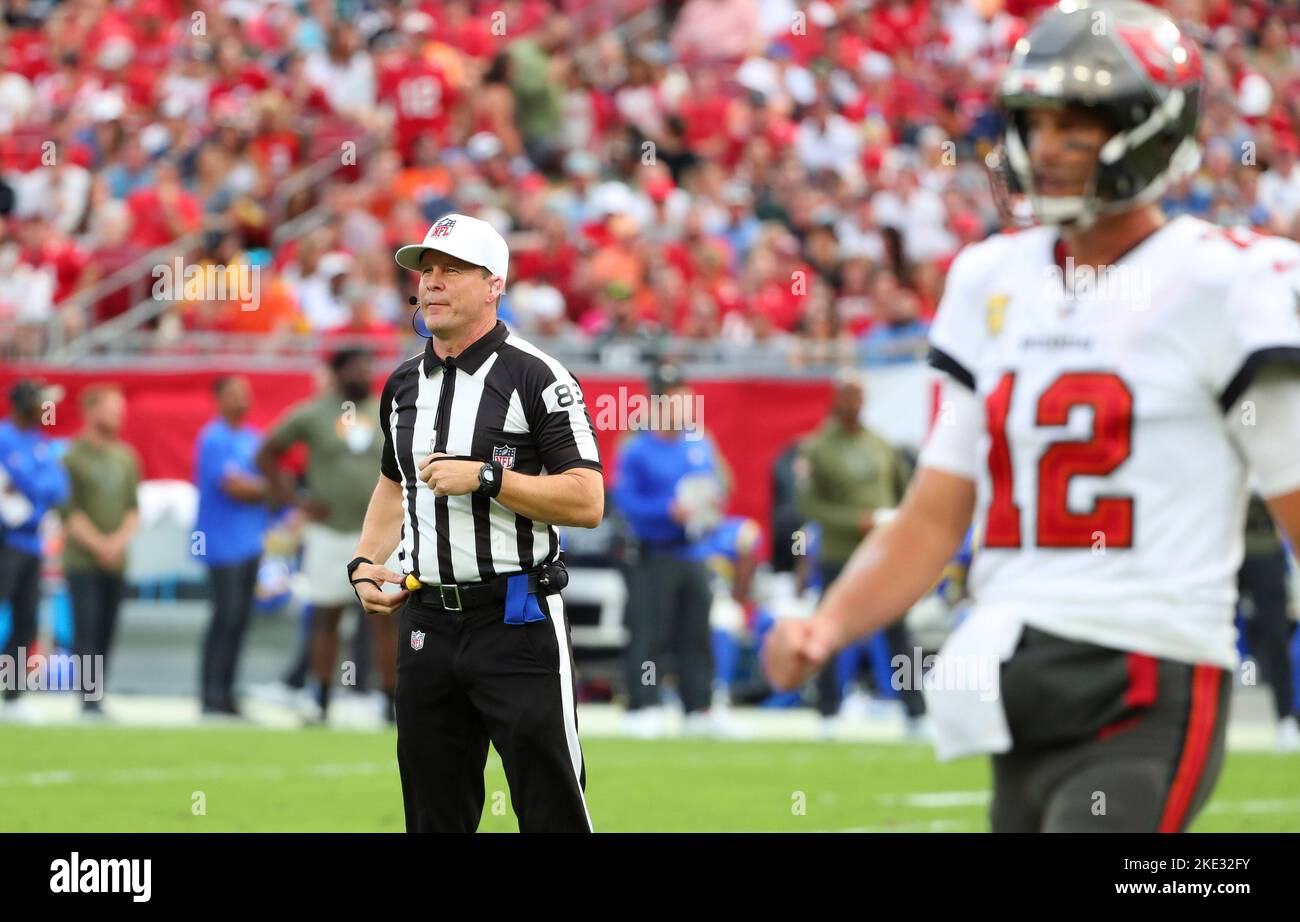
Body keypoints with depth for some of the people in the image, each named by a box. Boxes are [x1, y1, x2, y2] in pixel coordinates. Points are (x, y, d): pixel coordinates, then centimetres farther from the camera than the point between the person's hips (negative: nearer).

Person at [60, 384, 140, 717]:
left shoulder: (126, 457, 14)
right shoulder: (73, 456, -2)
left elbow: (133, 508, 12)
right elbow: (70, 511, -7)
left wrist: (120, 540, -5)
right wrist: (99, 544, -13)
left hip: (115, 562, 5)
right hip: (82, 560, -5)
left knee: (107, 632, 4)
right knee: (86, 630, -12)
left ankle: (98, 699, 7)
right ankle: (89, 700, -15)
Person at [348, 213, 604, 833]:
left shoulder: (536, 376, -8)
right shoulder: (405, 384, 12)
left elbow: (587, 502, -13)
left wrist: (485, 478, -19)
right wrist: (364, 564, 12)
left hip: (518, 623, -6)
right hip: (425, 621, 6)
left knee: (552, 810, -8)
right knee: (433, 814, 10)